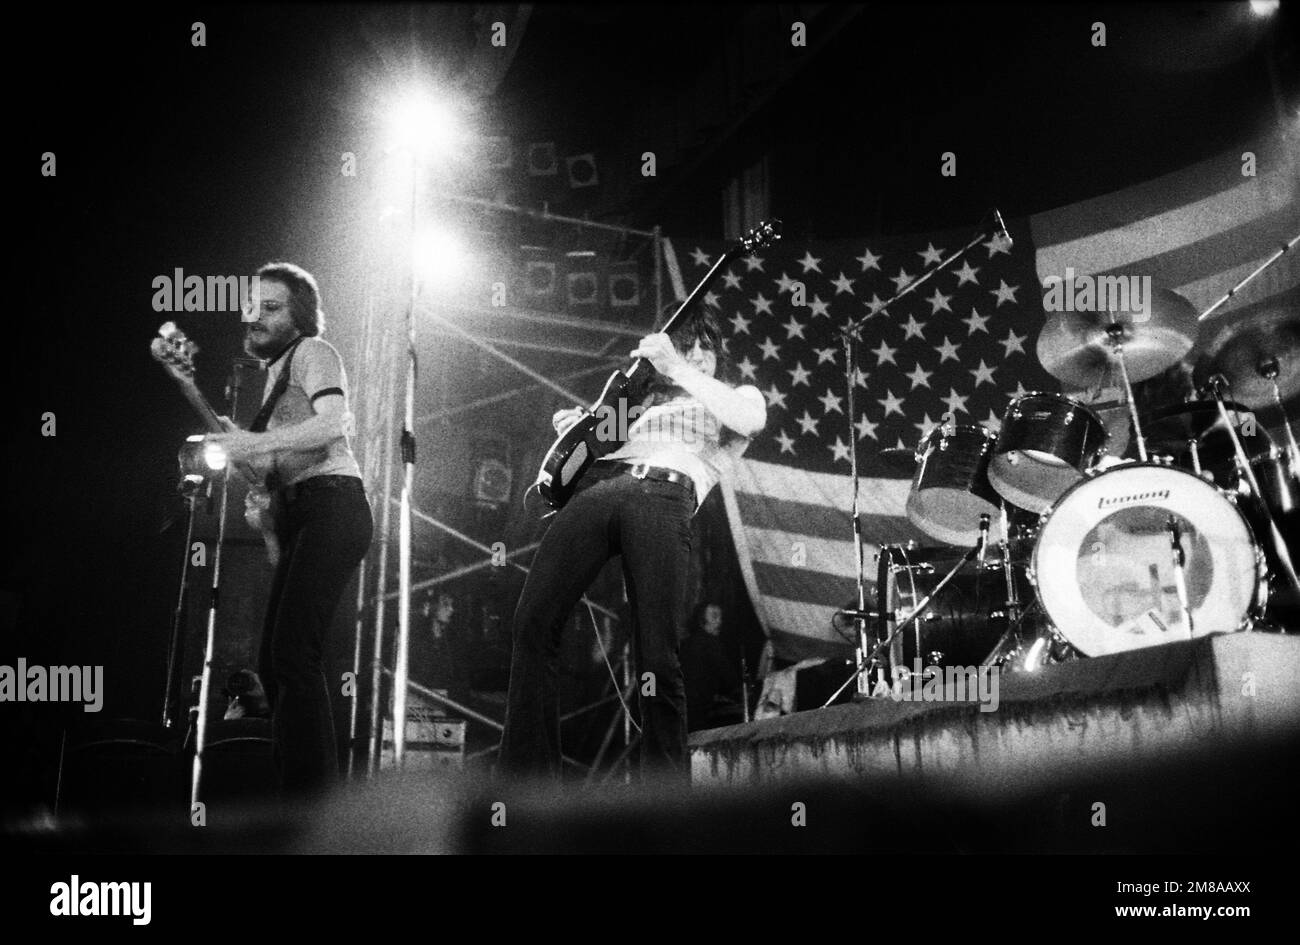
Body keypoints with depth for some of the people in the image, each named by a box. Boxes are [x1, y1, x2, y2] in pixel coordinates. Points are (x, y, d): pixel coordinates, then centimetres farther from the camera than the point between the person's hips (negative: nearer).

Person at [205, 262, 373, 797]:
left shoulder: (312, 352, 1)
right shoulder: (277, 370, 27)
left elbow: (334, 422, -17)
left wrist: (256, 442, -22)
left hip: (331, 506, -10)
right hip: (301, 516, 10)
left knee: (293, 655, -18)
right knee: (274, 661, 7)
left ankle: (314, 797, -17)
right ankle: (298, 786, 12)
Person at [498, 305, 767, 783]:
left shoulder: (740, 396, 28)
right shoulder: (643, 401, 38)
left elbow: (748, 419, 3)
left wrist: (677, 369, 2)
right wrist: (576, 430, 17)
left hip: (666, 493, -3)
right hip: (597, 485, 4)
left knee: (656, 657, -15)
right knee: (533, 621, -14)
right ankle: (528, 777, -11)